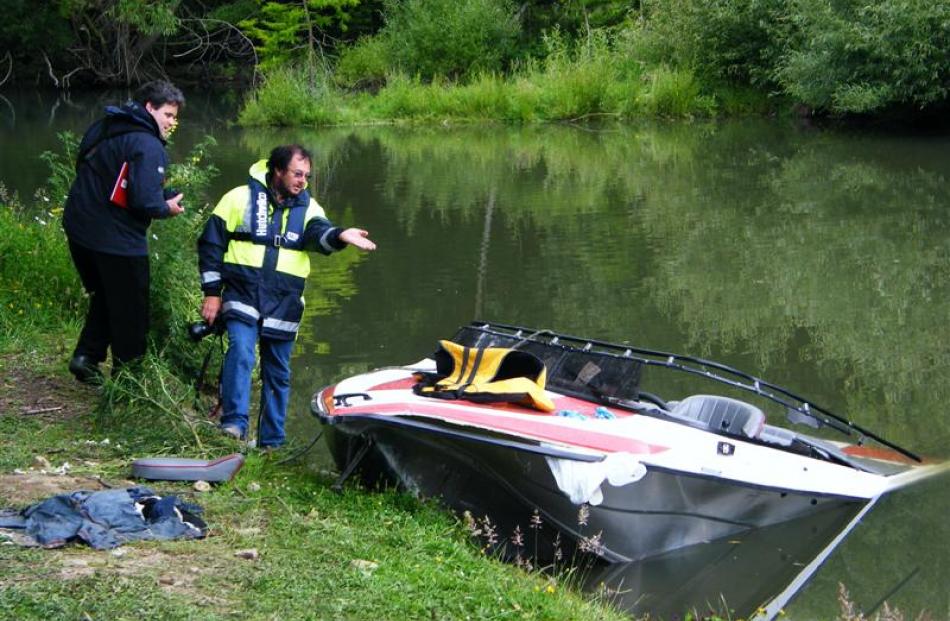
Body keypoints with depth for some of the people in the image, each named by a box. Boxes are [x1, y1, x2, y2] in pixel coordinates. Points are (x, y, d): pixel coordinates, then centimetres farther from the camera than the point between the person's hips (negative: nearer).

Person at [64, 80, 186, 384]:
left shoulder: (104, 129, 11)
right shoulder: (148, 146, -18)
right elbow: (144, 201, -26)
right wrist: (167, 208, -3)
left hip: (78, 228, 8)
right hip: (117, 240, -8)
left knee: (105, 296, 26)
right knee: (131, 312, 7)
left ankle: (86, 355, 18)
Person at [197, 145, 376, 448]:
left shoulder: (307, 207, 7)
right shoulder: (240, 198, 0)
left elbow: (319, 232, -16)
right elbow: (211, 244, 3)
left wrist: (340, 235, -40)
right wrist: (212, 292, -2)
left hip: (283, 305, 3)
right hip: (242, 296, -3)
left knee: (278, 374, 9)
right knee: (241, 352, -26)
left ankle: (271, 443, 19)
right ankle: (234, 423, -22)